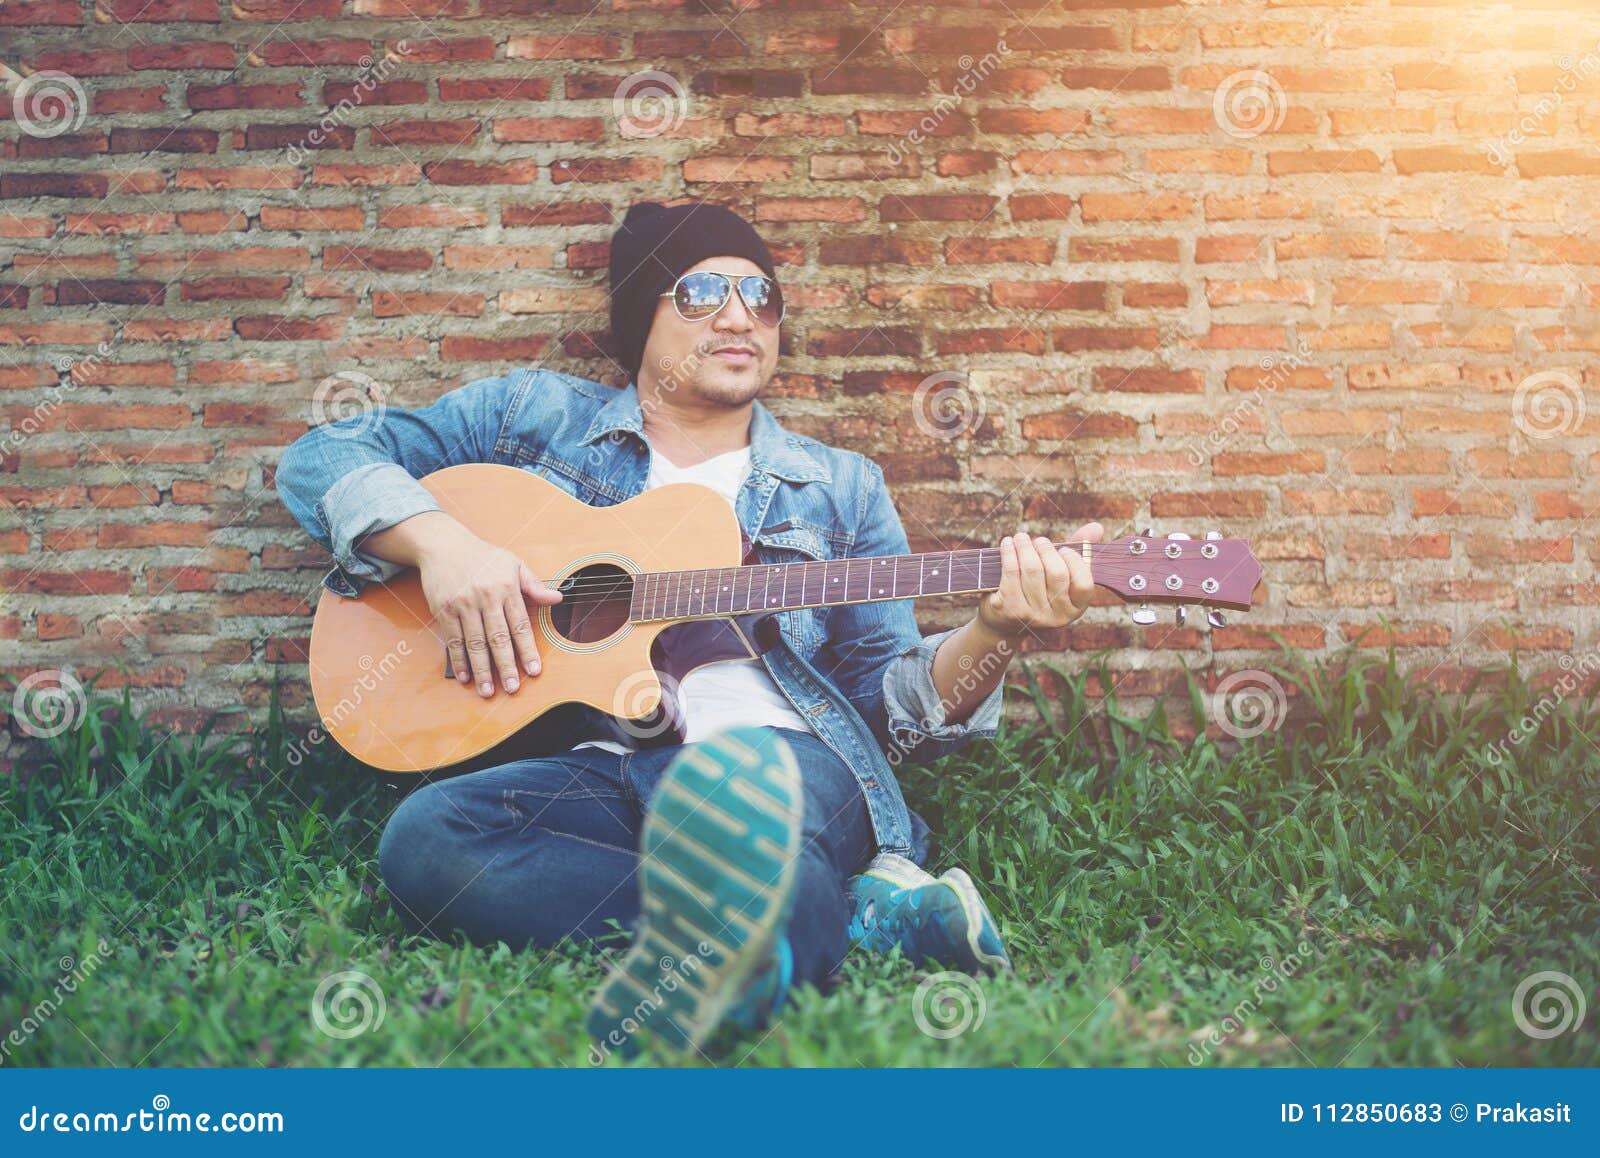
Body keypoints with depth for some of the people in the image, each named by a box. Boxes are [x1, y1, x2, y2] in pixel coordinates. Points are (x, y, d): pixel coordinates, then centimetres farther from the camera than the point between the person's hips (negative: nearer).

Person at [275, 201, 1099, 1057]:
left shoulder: (840, 489, 20)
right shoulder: (535, 416, 18)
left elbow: (893, 708, 14)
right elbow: (322, 456, 14)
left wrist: (993, 630, -7)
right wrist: (437, 541, -6)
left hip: (783, 757, -1)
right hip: (594, 766, 1)